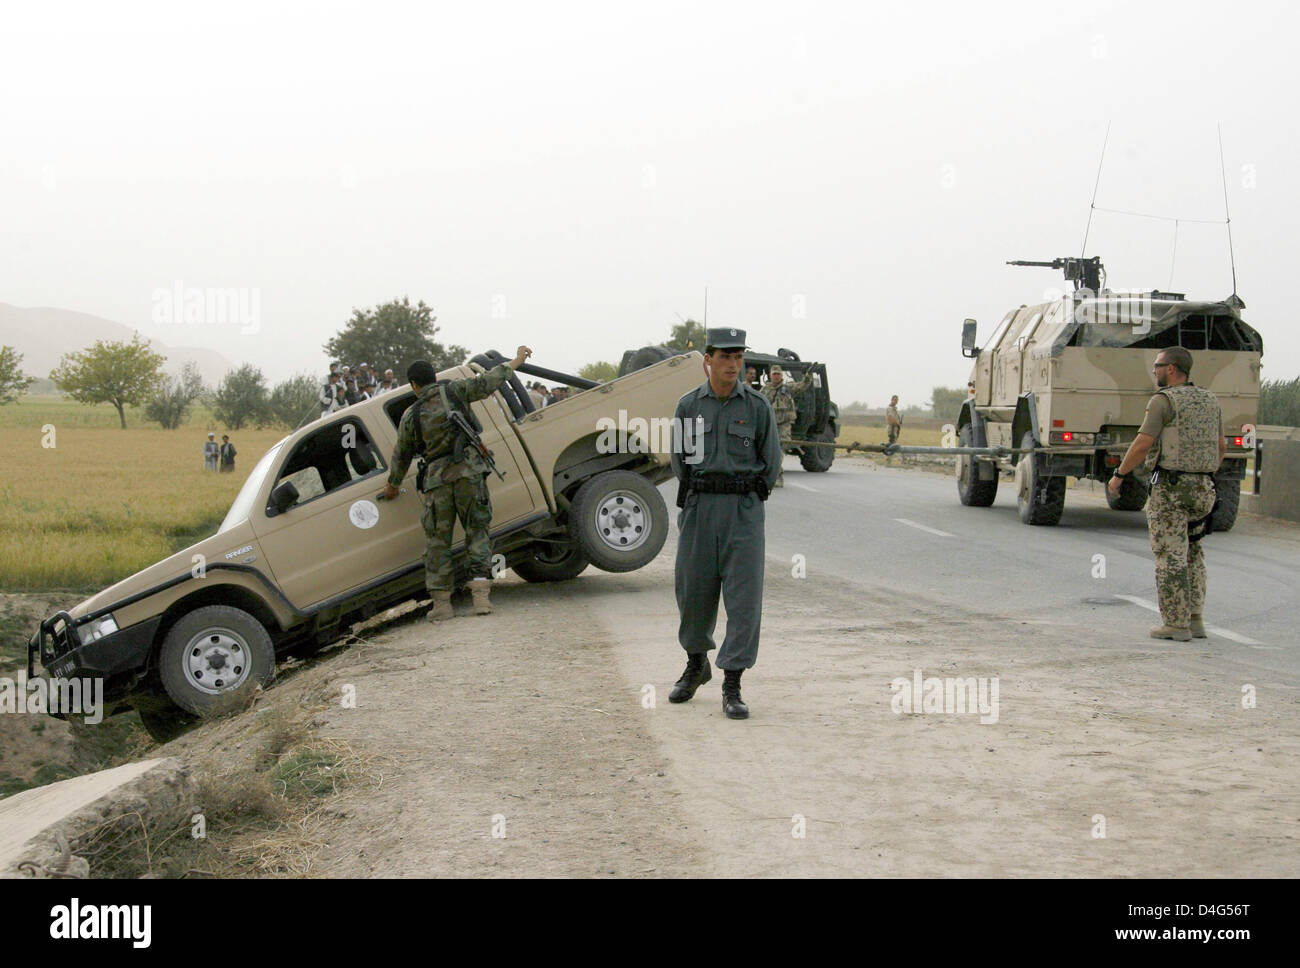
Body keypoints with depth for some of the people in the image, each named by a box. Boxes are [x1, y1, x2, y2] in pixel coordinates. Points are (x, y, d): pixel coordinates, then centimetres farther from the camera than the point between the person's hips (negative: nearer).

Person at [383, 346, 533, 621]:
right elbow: (488, 382, 5)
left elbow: (401, 455, 17)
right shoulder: (454, 390, 4)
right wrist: (518, 360, 17)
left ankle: (441, 602, 6)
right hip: (469, 472, 0)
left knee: (437, 541, 8)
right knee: (477, 532, 5)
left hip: (436, 478, 0)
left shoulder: (410, 415, 9)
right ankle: (481, 595, -7)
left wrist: (393, 485, 32)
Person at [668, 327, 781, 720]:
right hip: (698, 508, 2)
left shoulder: (758, 406, -1)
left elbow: (772, 463, 6)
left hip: (743, 508, -2)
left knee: (743, 596, -7)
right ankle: (696, 665, 32)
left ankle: (732, 687, -3)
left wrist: (744, 502, 9)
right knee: (693, 591, 8)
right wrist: (699, 499, 13)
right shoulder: (688, 406, 4)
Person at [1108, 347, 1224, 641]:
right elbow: (1220, 446, 18)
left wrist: (1119, 475, -6)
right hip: (1203, 488, 7)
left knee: (1170, 556, -2)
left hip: (1170, 487, -7)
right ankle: (1195, 619, 16)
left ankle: (1176, 624, -1)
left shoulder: (1164, 400, -10)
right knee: (1191, 553, 18)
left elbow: (1143, 444, -16)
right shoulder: (1210, 401, 12)